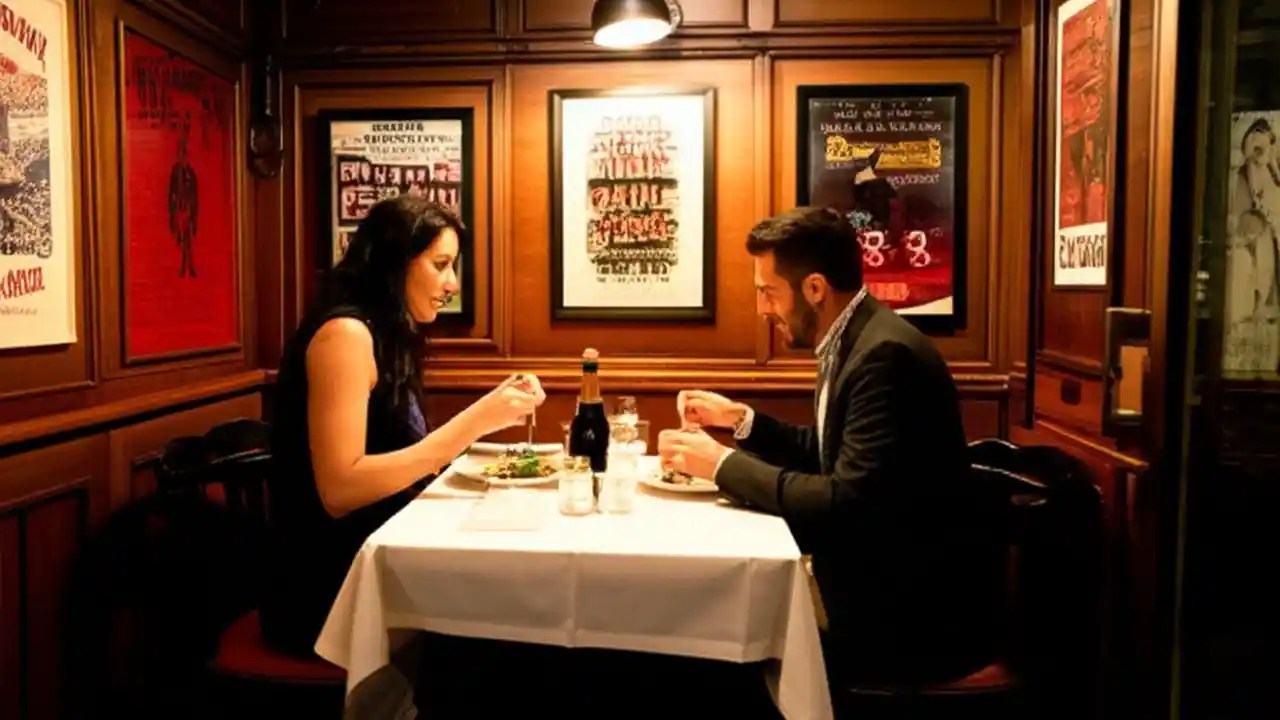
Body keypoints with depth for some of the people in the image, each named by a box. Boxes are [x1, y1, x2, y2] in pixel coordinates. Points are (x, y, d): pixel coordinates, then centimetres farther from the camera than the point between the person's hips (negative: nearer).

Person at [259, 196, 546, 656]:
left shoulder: (387, 336, 12)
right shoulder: (344, 333, -15)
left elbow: (402, 461, 7)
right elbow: (340, 491, -24)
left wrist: (486, 416, 0)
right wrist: (473, 423, -23)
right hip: (330, 591, -8)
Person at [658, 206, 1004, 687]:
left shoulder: (885, 354, -23)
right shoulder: (852, 341, 6)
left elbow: (847, 501, -27)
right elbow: (824, 456, 15)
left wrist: (722, 463, -19)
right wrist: (739, 418, 7)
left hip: (915, 611, -8)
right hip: (878, 583, 8)